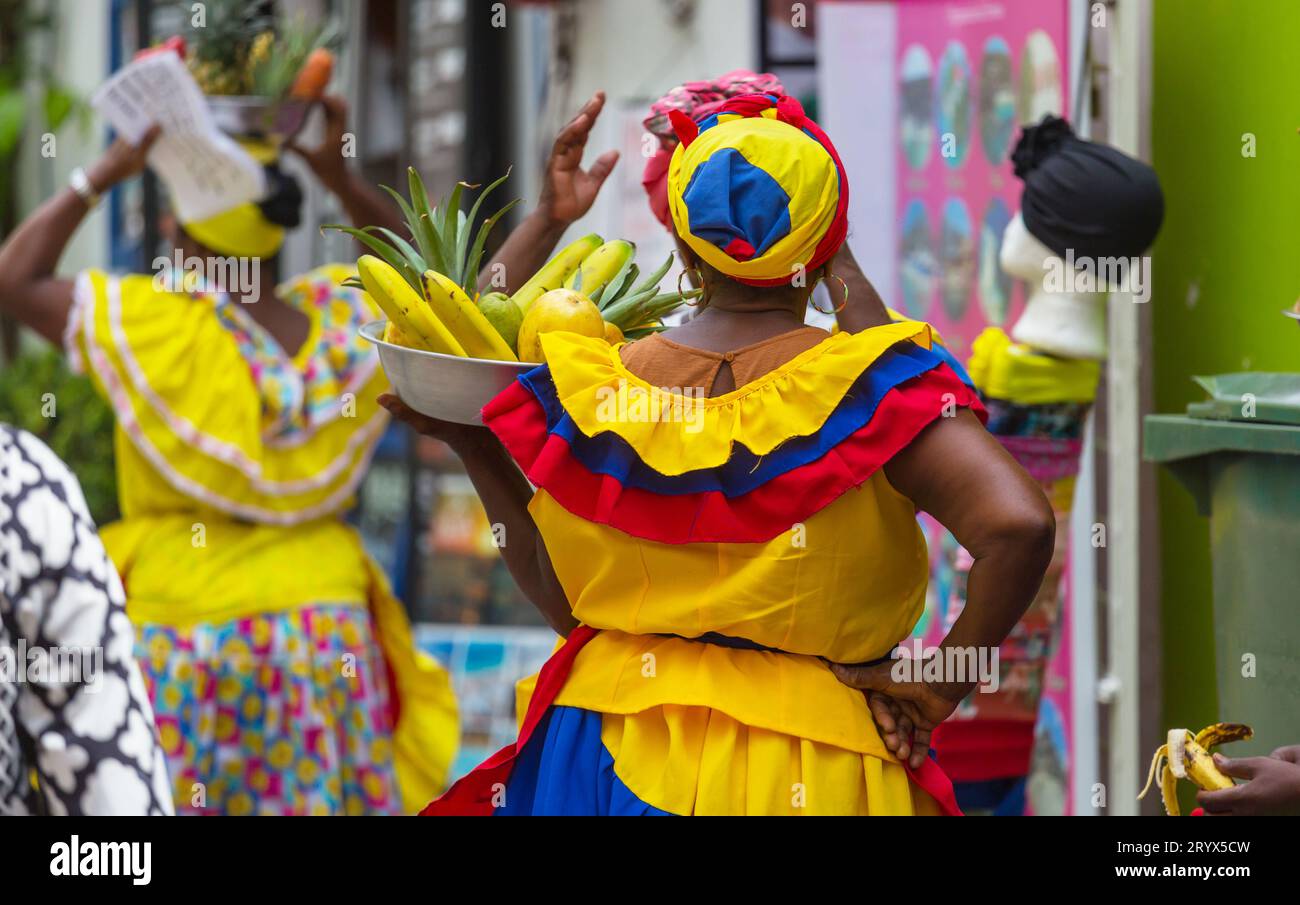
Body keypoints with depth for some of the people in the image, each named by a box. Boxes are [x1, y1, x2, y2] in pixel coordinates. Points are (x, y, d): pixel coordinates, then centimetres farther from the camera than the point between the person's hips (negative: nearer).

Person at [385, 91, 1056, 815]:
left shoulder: (593, 388, -4)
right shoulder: (868, 385, -12)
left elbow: (564, 597, 5)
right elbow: (1019, 525, -25)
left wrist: (471, 446, 14)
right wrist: (939, 690, -14)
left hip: (611, 762, 2)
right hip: (809, 773, -2)